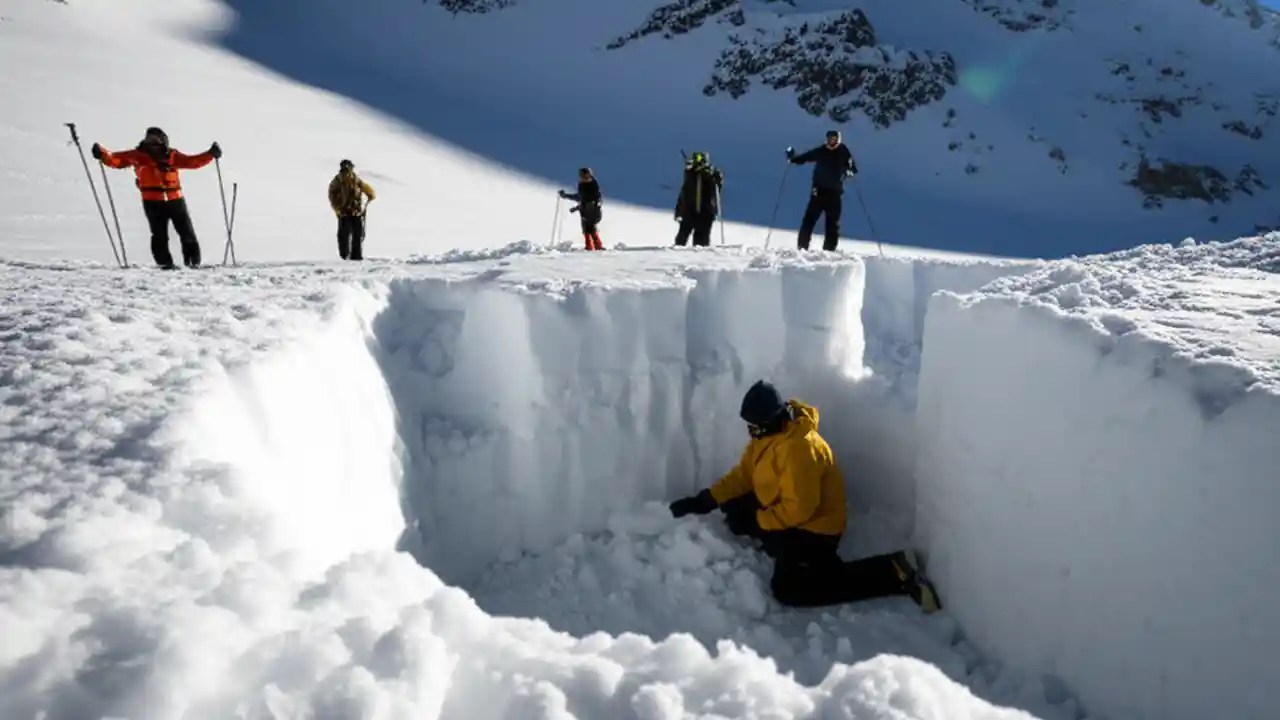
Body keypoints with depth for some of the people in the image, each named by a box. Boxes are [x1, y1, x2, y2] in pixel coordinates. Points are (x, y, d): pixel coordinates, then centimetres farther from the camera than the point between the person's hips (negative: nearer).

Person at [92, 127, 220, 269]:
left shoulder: (172, 156, 8)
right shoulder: (138, 155, 4)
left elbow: (193, 162, 9)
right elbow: (117, 160, 1)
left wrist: (210, 154, -2)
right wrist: (103, 154, -17)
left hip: (176, 200, 2)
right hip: (153, 202, -1)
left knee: (187, 232, 5)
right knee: (159, 234, -3)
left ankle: (193, 262, 17)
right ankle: (165, 263, 4)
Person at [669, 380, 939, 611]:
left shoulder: (799, 448, -31)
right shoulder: (768, 434, 0)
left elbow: (798, 509, -30)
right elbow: (743, 475, 5)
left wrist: (755, 522, -22)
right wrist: (705, 501, -5)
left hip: (813, 527, -9)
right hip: (783, 512, 9)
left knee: (788, 590, -22)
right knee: (733, 507, 5)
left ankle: (892, 572, -14)